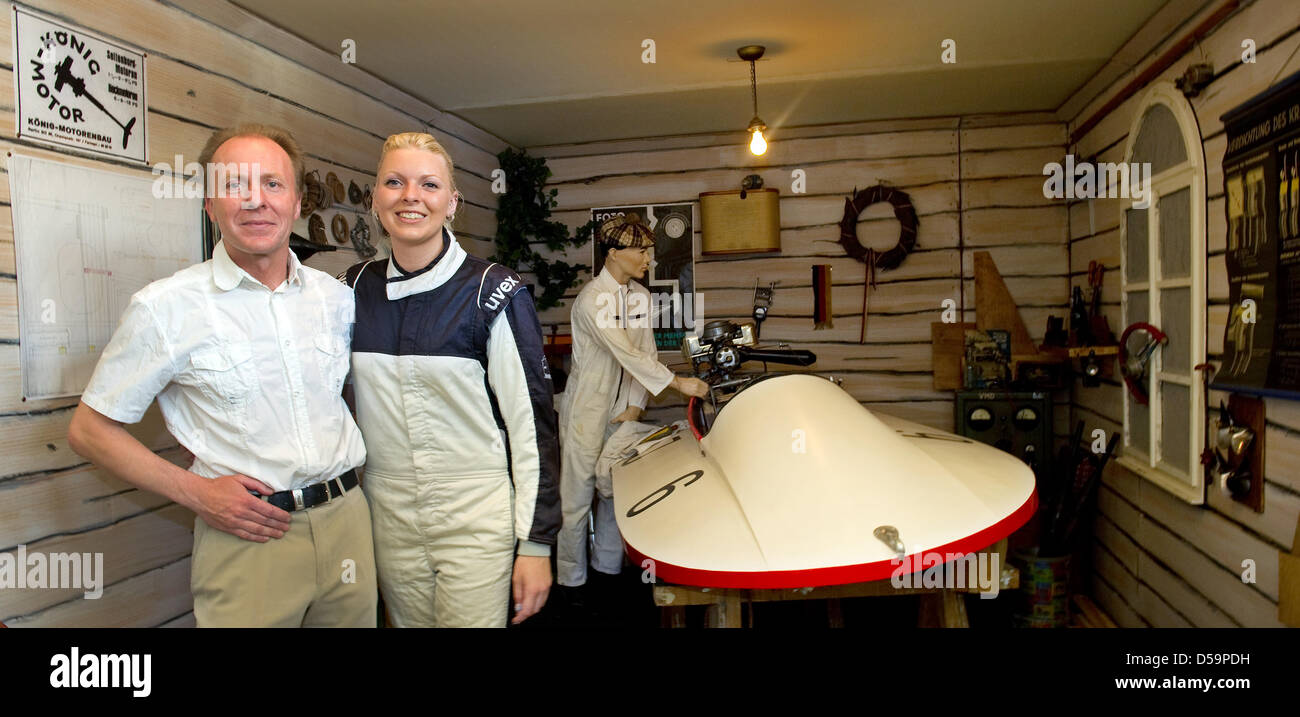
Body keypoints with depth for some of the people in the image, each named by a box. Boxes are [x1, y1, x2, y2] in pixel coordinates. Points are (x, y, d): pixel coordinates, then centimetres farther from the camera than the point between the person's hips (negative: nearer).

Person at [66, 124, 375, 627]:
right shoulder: (165, 308, -7)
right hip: (246, 540, -4)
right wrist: (195, 492, -11)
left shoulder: (335, 297, 5)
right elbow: (89, 430, -1)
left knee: (358, 619, 17)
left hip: (347, 520, 4)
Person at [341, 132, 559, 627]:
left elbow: (533, 421, -11)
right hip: (388, 518, 4)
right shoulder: (353, 290, 3)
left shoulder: (494, 293, -11)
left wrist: (536, 542, -11)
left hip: (478, 520, -4)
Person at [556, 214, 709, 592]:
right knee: (577, 494, 0)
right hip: (587, 409, -6)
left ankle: (608, 565, 25)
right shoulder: (592, 299, -17)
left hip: (622, 410, 7)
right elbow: (627, 354, -24)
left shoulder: (640, 296, 6)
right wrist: (677, 382, -24)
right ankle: (570, 579, 11)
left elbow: (647, 351, 6)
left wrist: (635, 405, -3)